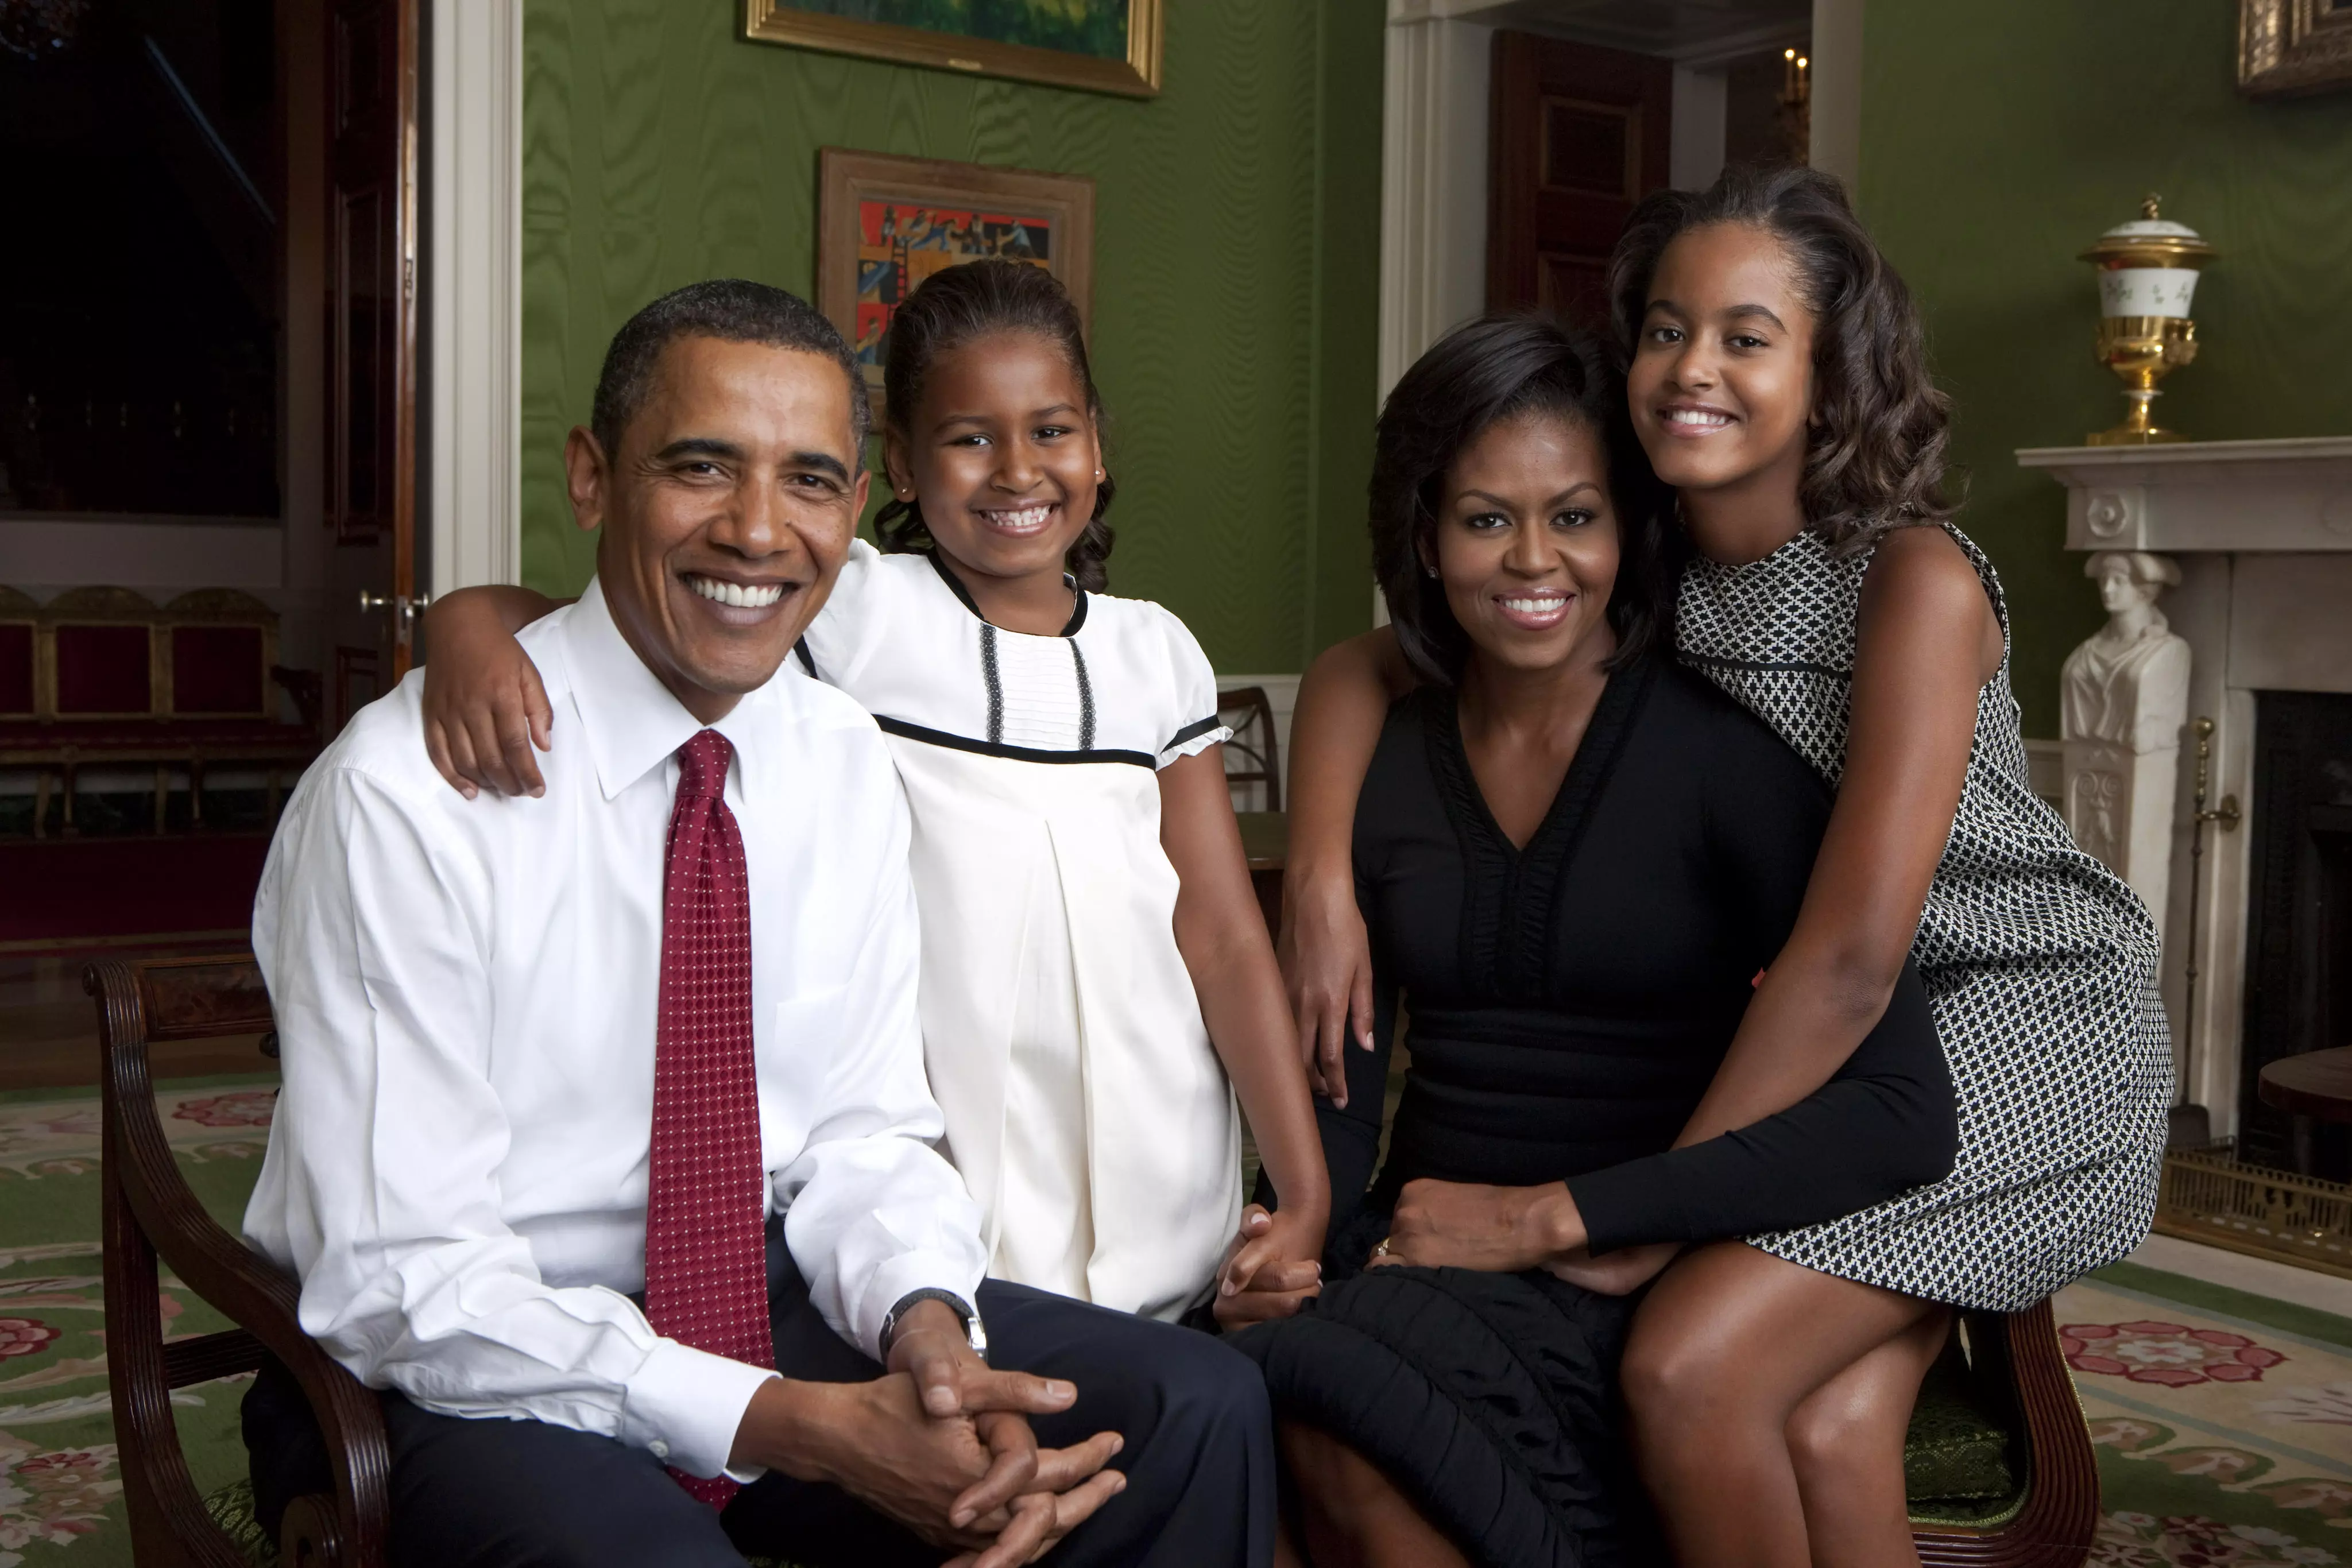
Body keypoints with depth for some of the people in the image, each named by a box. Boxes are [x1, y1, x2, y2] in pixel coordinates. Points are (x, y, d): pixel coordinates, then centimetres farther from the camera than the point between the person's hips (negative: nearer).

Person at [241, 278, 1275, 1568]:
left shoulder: (847, 767, 0)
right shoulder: (401, 796, -18)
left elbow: (862, 1133, 3)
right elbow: (403, 1281, -20)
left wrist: (930, 1332, -19)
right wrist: (800, 1425, -27)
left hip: (766, 1299, 6)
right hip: (458, 1369, -5)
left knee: (1199, 1410, -10)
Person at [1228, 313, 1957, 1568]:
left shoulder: (1725, 754, -7)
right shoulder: (1381, 766, 7)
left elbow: (1905, 1115, -16)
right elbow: (1340, 1070, 7)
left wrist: (1551, 1216, -16)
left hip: (1640, 1290, -3)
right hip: (1426, 1262, 3)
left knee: (1342, 1419, -32)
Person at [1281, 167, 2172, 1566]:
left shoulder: (1915, 576, -23)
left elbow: (1854, 950, -28)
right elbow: (1360, 672, 5)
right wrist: (1322, 889, -13)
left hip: (2026, 1011, -5)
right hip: (1822, 1034, 5)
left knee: (1691, 1368, -21)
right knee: (1822, 1430, -17)